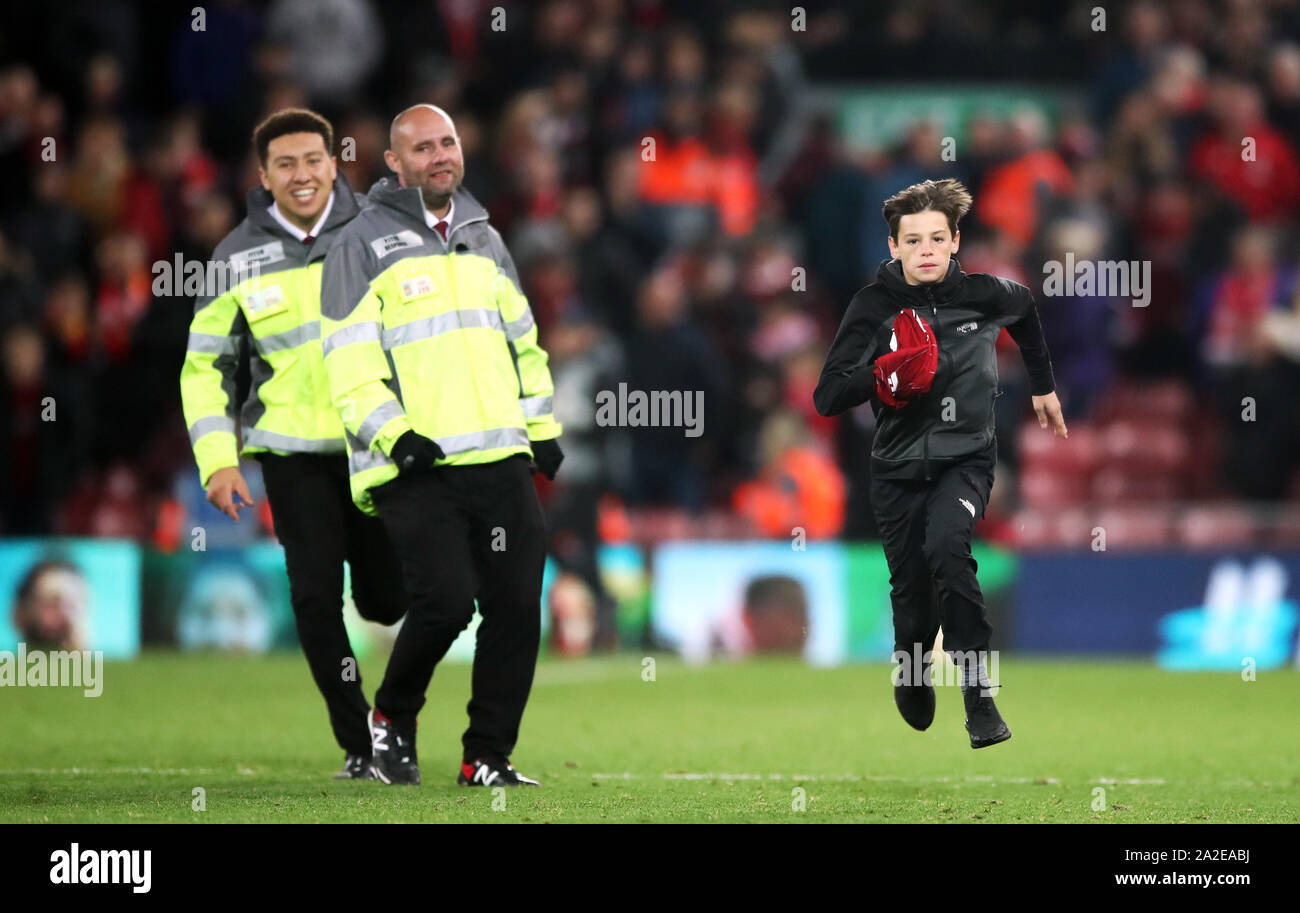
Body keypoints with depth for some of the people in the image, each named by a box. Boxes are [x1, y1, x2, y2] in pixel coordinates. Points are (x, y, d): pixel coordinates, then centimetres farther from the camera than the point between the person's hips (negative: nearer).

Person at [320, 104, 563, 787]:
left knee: (516, 606, -2)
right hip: (416, 468, -6)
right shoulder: (363, 245, 0)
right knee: (445, 601, -18)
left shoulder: (483, 239, 20)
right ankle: (392, 718, 9)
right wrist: (395, 436, -17)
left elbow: (522, 339, 28)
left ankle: (488, 756, 9)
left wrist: (542, 427, 20)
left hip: (501, 458, 6)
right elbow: (348, 361, -7)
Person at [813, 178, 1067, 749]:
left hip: (965, 460, -1)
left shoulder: (982, 295, -5)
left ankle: (979, 694, -26)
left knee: (946, 547, -31)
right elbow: (826, 398, -10)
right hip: (899, 470, 1)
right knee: (913, 600, 2)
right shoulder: (874, 306, -8)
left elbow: (1024, 307, 22)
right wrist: (884, 375, -28)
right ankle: (911, 675, 39)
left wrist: (1043, 386, 31)